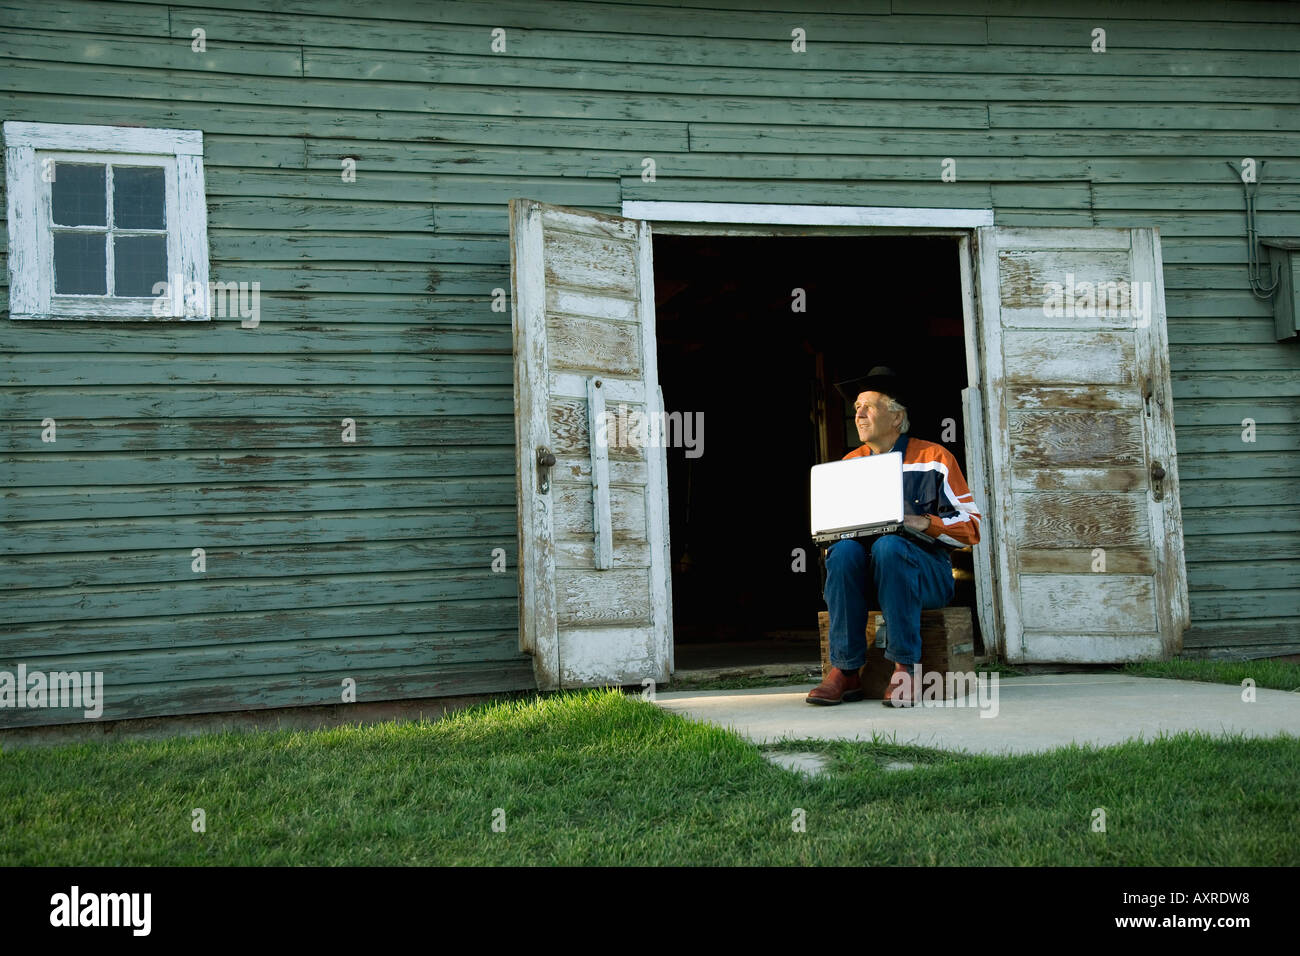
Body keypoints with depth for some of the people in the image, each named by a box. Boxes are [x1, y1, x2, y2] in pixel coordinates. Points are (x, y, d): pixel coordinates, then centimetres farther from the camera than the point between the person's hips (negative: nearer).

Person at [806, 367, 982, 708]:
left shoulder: (934, 459, 4)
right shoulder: (849, 464, 16)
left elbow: (971, 526, 0)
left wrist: (924, 522, -17)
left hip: (924, 571, -3)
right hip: (866, 579, 3)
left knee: (888, 546, -35)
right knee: (844, 551, -30)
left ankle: (904, 668, -32)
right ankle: (845, 672, -30)